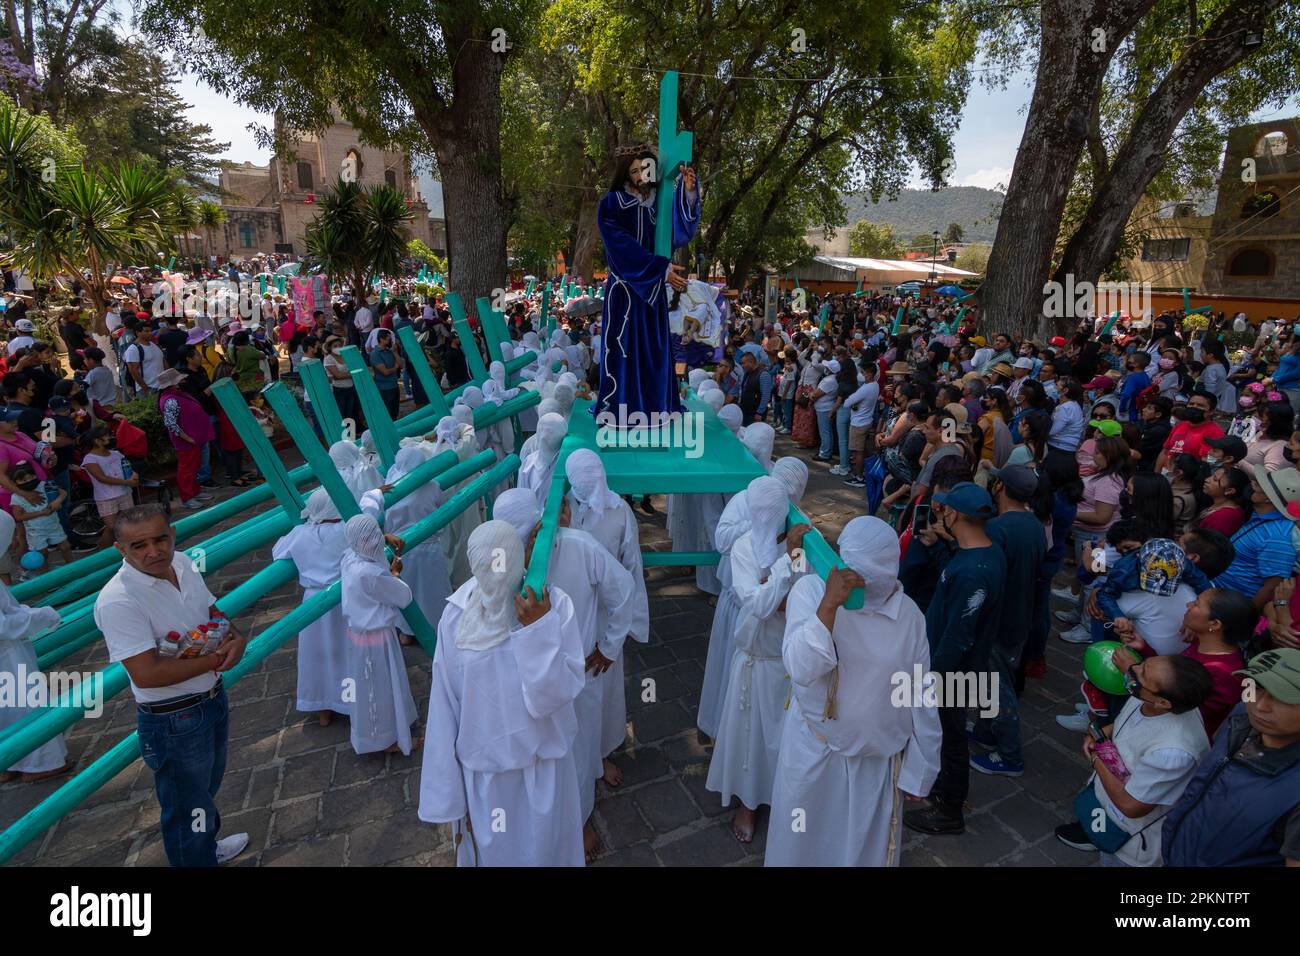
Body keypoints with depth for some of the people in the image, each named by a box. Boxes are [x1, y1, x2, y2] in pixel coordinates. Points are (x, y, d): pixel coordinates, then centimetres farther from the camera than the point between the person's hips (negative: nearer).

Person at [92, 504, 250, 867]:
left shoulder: (183, 563, -6)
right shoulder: (117, 601, -28)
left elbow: (213, 611, 7)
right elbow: (146, 674, -31)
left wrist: (237, 638, -14)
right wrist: (216, 659, -22)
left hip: (214, 697, 8)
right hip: (175, 721, -8)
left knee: (208, 786, 32)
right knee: (188, 806, 14)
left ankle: (208, 846, 57)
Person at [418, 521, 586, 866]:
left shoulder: (554, 605, -18)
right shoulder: (457, 616, -15)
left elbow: (559, 692, -19)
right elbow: (445, 708, -8)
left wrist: (539, 630, -31)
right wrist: (446, 790, -1)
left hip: (542, 762, 0)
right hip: (483, 767, 1)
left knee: (544, 850, 22)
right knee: (489, 849, 23)